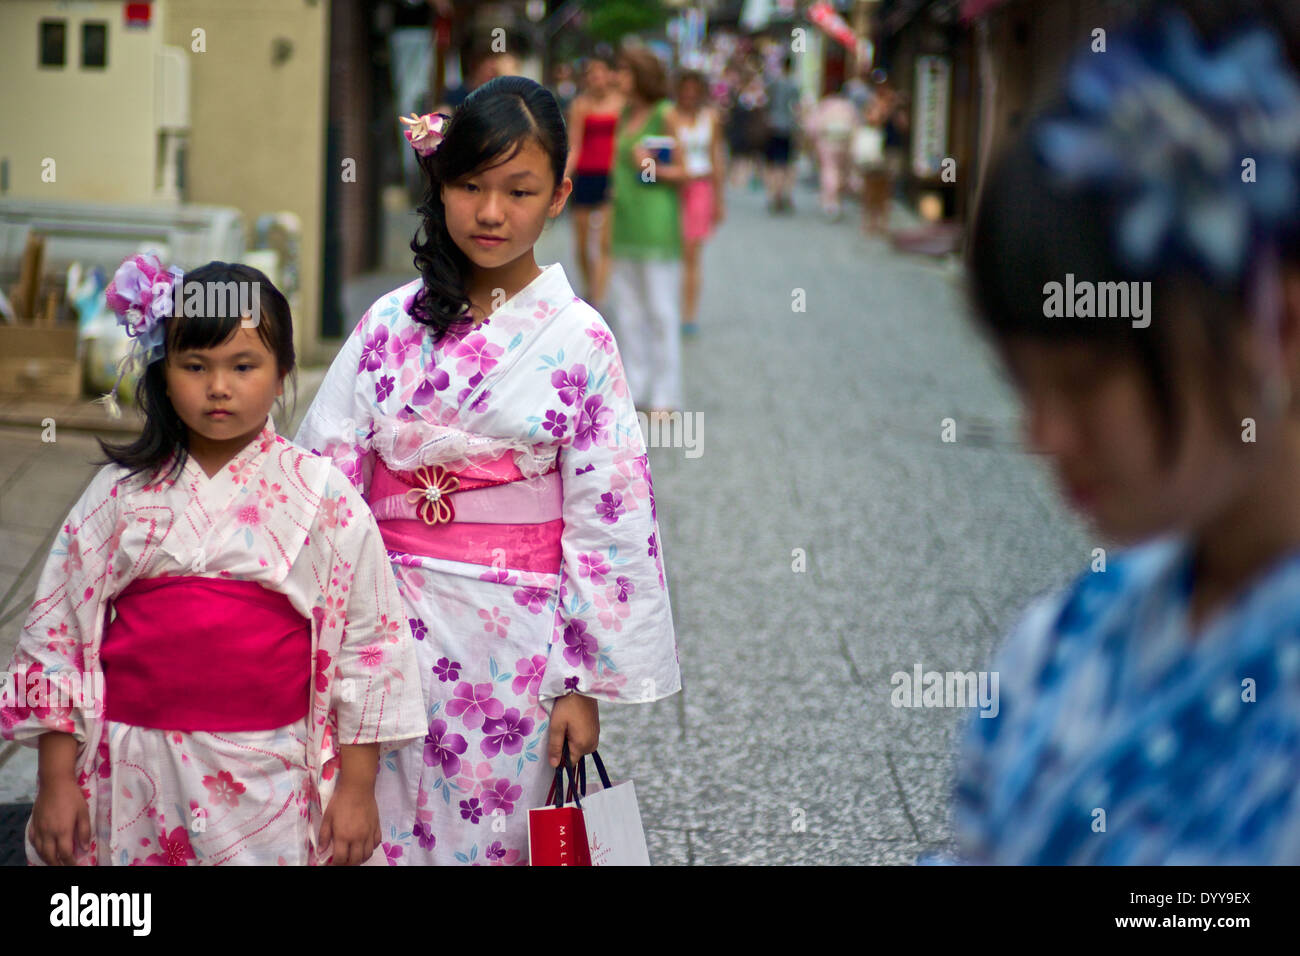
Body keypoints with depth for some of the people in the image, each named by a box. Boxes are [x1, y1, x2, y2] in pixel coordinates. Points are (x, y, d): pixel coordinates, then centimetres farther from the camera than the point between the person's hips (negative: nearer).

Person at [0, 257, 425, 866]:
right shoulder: (123, 493, 3)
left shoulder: (322, 497, -1)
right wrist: (56, 782, 2)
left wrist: (357, 788, -1)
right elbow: (56, 633, 5)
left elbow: (368, 641, 1)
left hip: (270, 786, -1)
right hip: (138, 782, 1)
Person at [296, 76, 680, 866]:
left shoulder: (577, 339, -3)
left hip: (515, 644, -2)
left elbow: (609, 520, -4)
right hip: (395, 633, 2)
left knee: (490, 836, 5)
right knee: (381, 836, 6)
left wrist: (585, 682, -6)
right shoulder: (393, 324, 3)